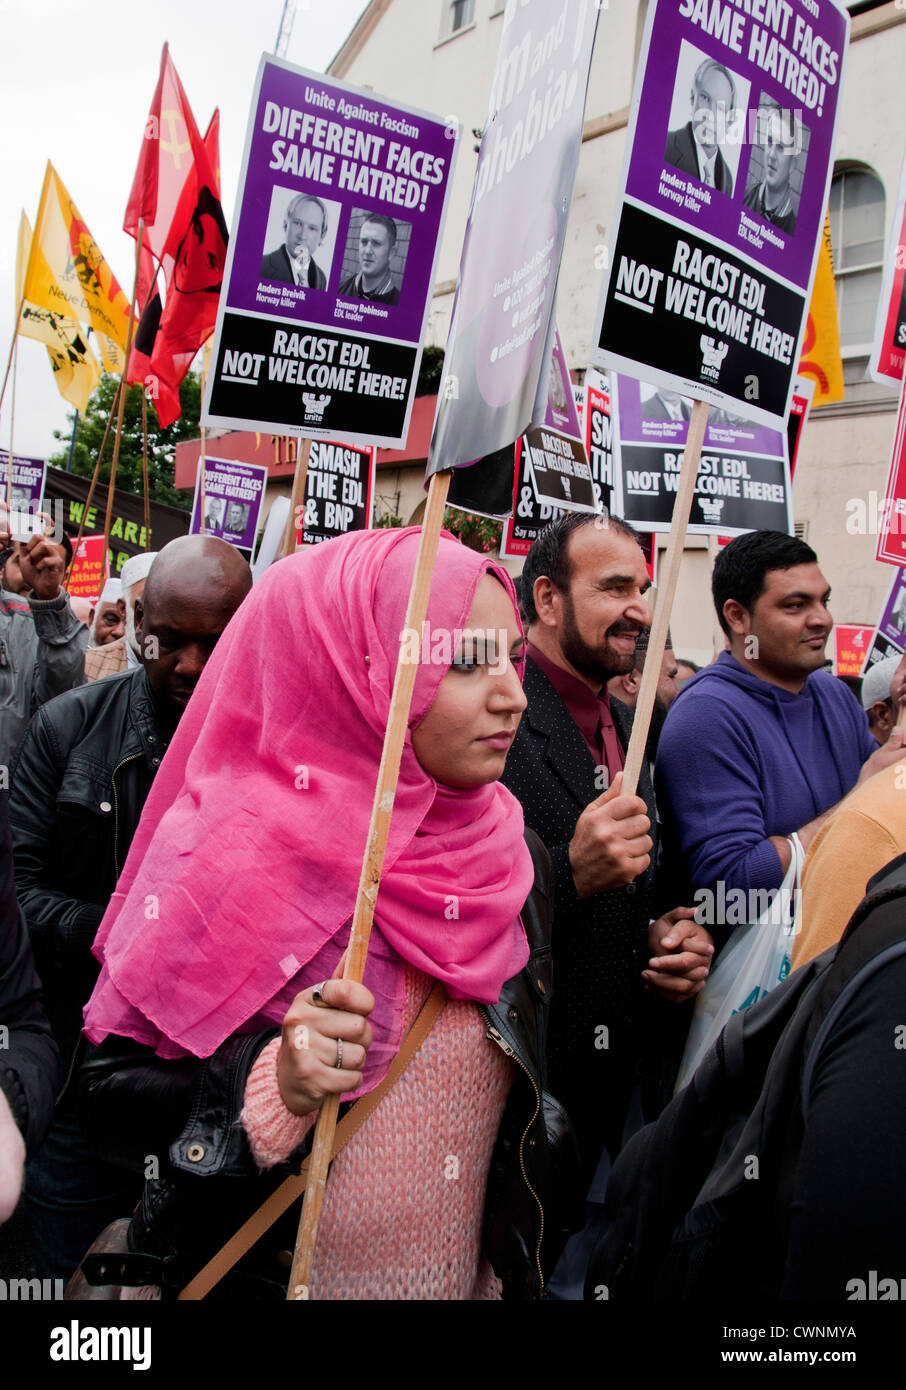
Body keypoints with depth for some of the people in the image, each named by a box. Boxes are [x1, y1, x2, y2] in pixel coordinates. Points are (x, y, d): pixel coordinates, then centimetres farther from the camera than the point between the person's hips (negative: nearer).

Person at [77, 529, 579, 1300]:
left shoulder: (507, 856, -5)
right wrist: (273, 1087, -30)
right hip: (267, 1275, -4)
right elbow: (112, 1093, -17)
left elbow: (523, 1093, 6)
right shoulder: (232, 856, -20)